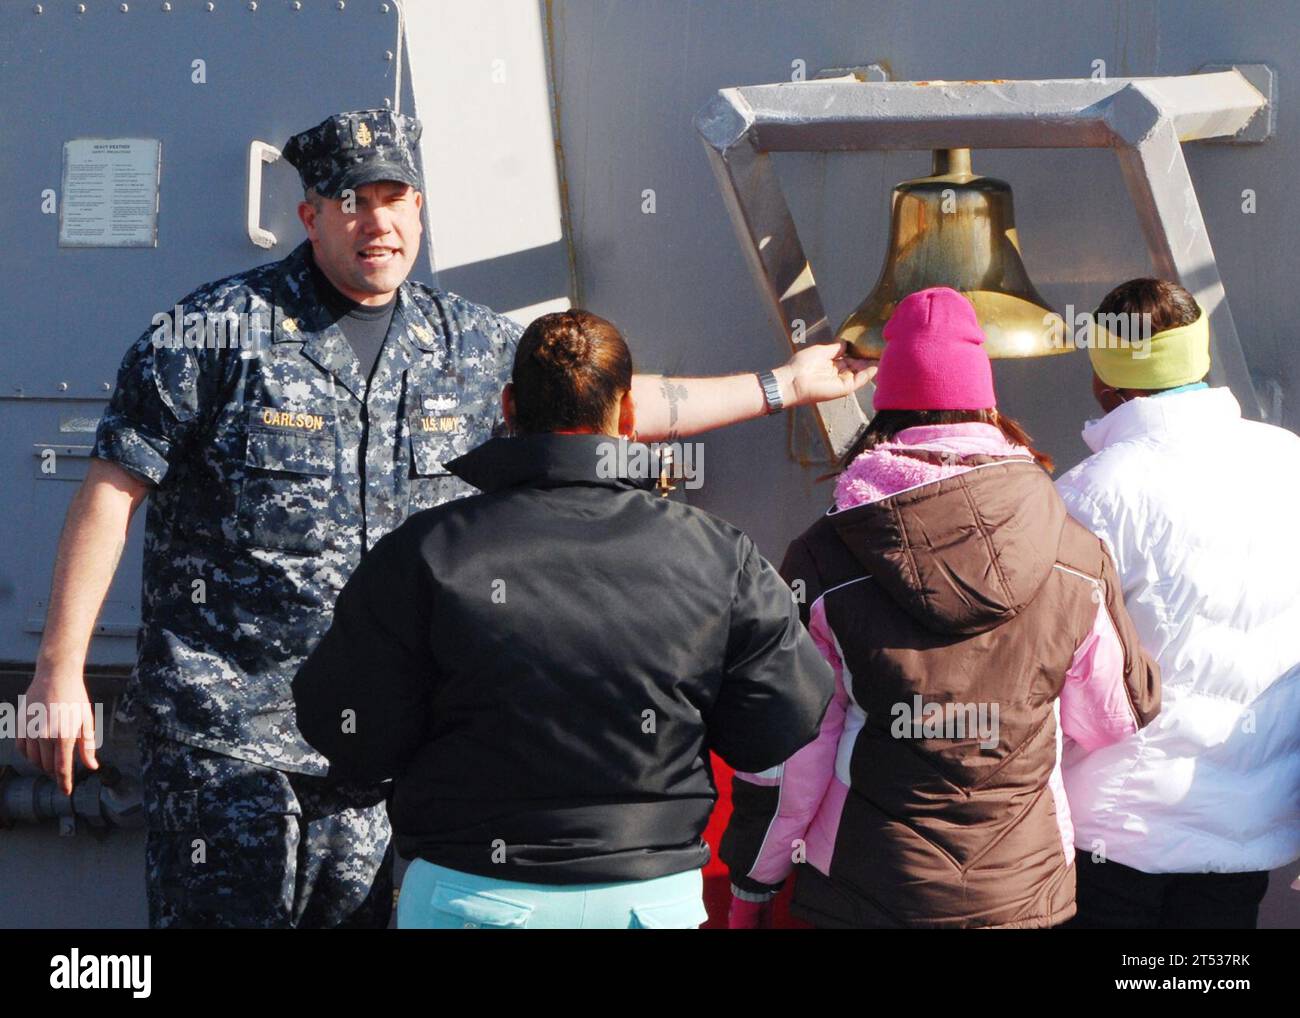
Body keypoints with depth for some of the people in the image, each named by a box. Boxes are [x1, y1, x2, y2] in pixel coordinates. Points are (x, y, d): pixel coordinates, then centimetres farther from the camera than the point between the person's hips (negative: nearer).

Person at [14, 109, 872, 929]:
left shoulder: (468, 346, 10)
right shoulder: (216, 331, -5)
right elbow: (114, 490, -5)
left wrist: (784, 386, 21)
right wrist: (60, 673, -9)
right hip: (227, 725, -4)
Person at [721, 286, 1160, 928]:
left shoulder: (822, 562, -11)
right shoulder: (1077, 553, -5)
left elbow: (785, 755, -8)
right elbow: (1117, 717, 7)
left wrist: (750, 885, 5)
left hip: (866, 894, -1)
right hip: (1028, 890, 2)